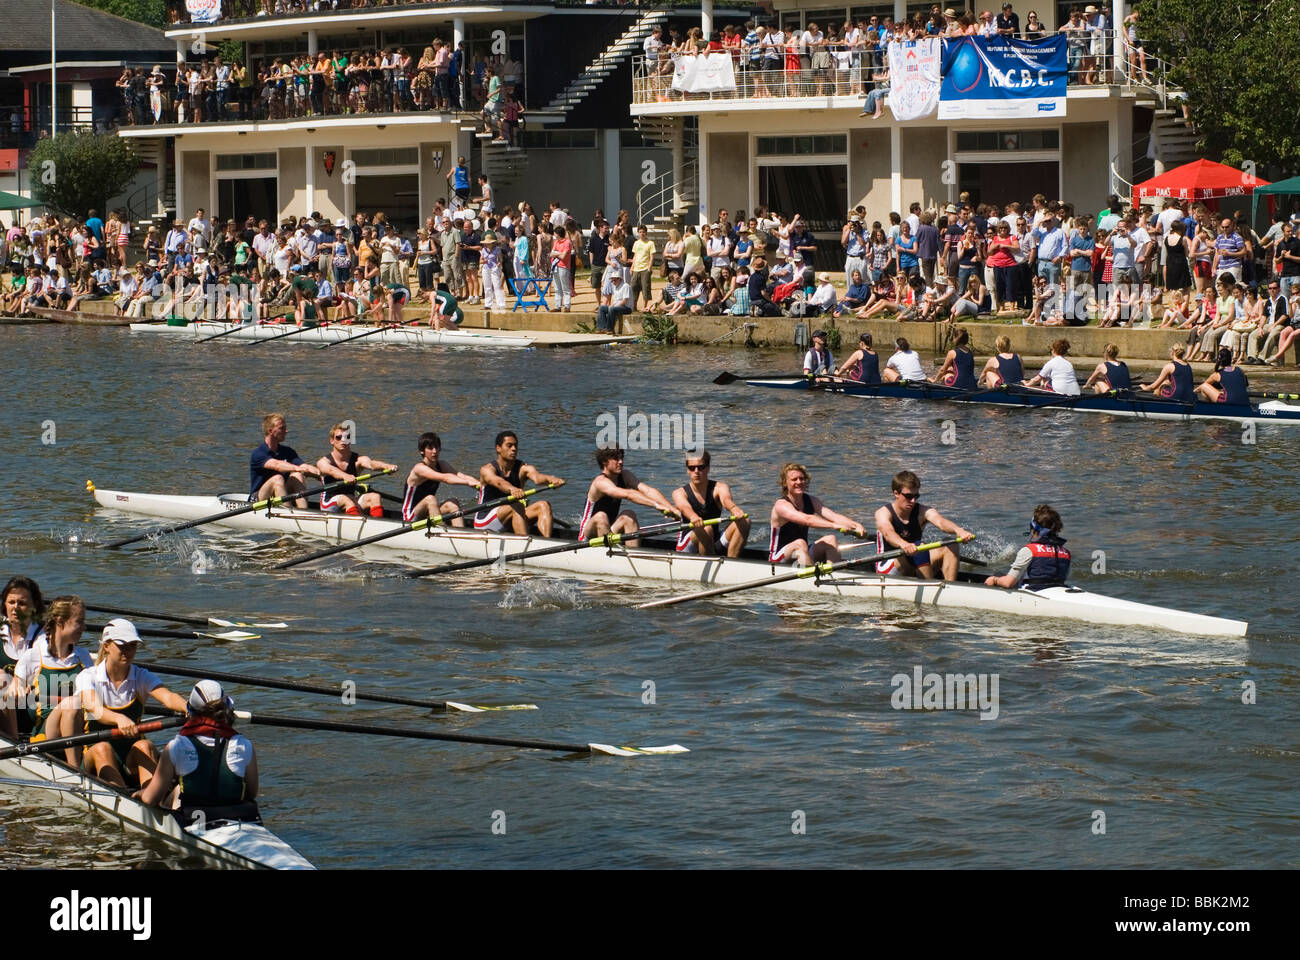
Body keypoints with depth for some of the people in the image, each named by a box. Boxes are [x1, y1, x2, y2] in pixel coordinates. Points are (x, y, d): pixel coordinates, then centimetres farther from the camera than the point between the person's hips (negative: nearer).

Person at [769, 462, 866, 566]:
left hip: (801, 553, 7)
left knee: (830, 539, -12)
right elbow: (807, 520, -36)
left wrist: (855, 525, -31)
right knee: (800, 543, -34)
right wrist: (835, 526, -48)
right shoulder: (781, 505, -18)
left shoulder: (810, 500, 4)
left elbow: (833, 516, -12)